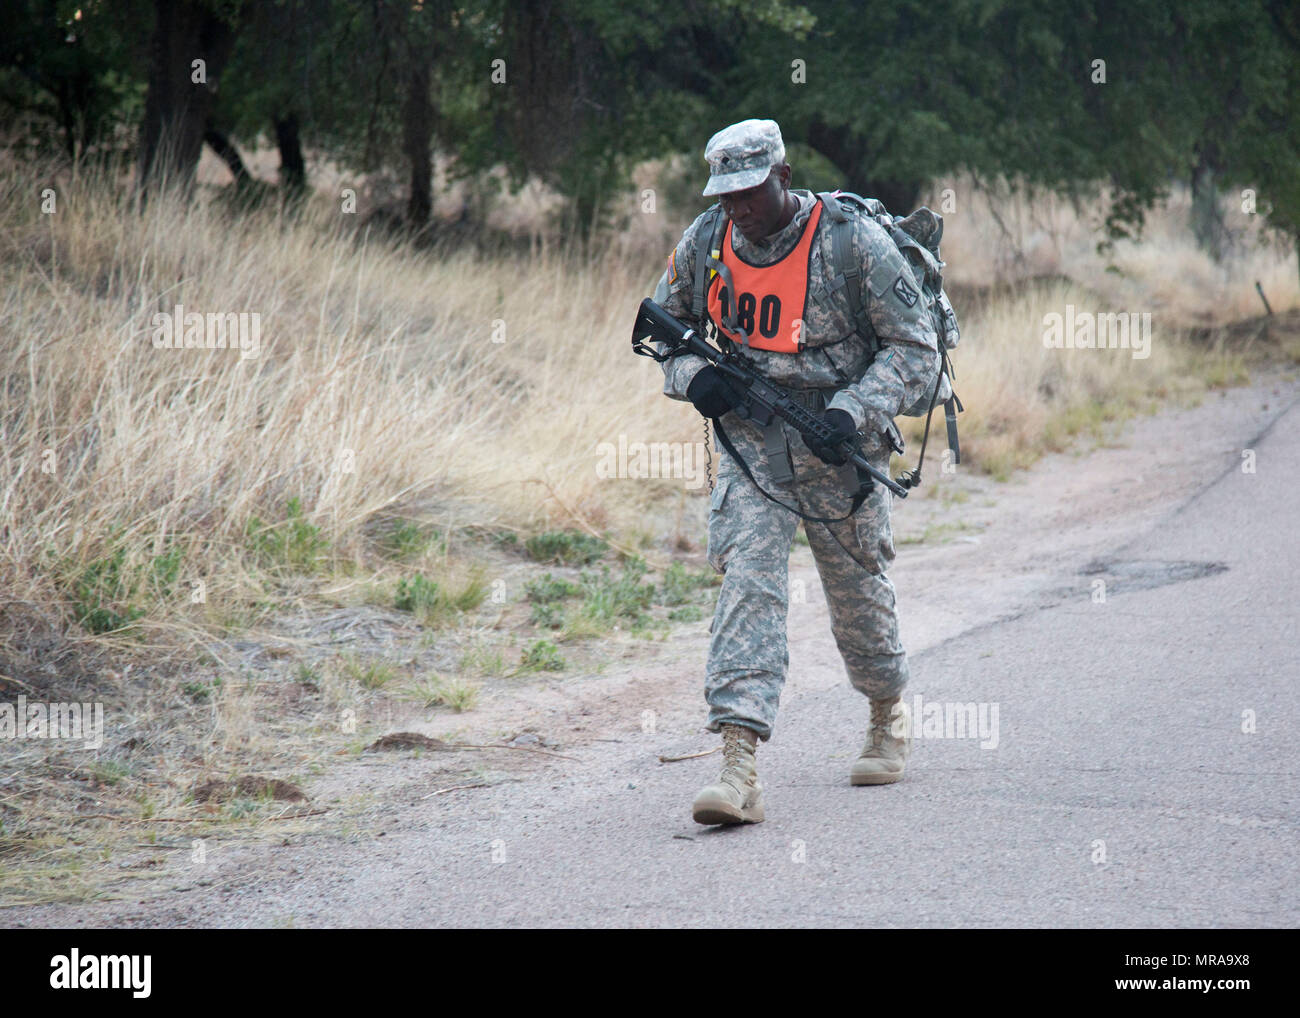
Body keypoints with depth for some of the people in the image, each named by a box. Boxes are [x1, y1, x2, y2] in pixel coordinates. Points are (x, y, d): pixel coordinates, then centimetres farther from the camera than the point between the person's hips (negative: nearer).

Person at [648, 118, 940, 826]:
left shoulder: (853, 243, -15)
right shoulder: (704, 244, -2)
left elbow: (916, 349, -10)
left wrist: (853, 410, -24)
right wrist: (691, 376, -7)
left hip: (838, 448, -2)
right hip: (750, 443, 2)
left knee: (857, 593, 12)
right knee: (747, 581, -15)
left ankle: (889, 717, 43)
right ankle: (738, 767, -25)